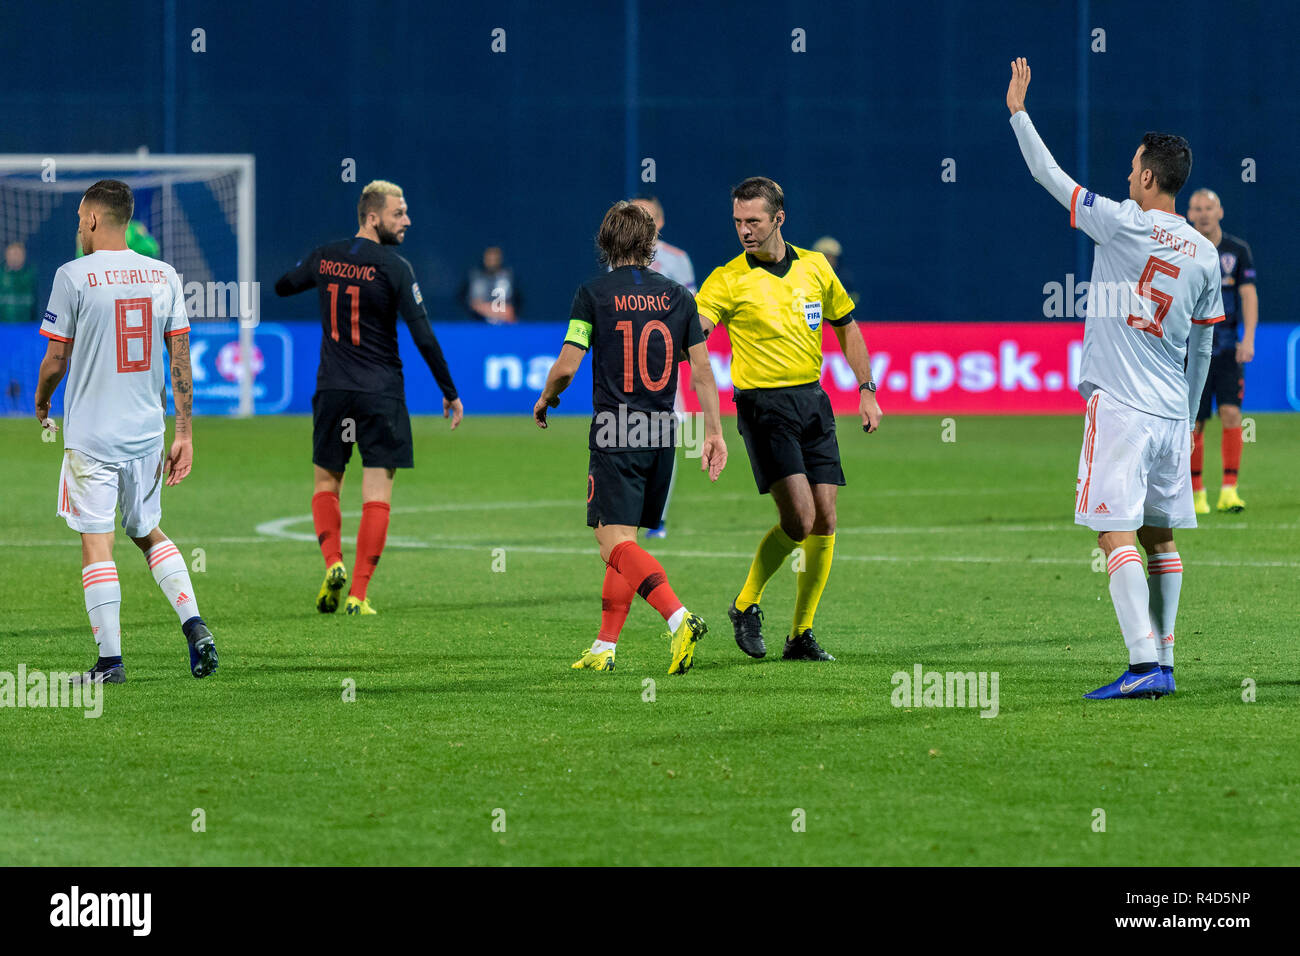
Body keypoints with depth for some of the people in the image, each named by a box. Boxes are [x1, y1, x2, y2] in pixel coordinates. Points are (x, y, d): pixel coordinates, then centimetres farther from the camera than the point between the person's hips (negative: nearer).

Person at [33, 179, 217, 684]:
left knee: (97, 544, -1)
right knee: (148, 532, 20)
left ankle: (109, 661, -2)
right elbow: (180, 360, 5)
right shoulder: (164, 276, 5)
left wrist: (41, 402, 16)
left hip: (91, 434, -5)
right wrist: (184, 434, 9)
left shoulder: (73, 276, -9)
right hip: (147, 432, 5)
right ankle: (194, 626, 4)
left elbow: (55, 361, -5)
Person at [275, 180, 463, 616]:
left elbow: (282, 287, 22)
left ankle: (333, 563, -7)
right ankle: (358, 594, -6)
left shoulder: (324, 257, 2)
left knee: (326, 483, 17)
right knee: (377, 495, 0)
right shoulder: (394, 268, -11)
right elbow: (423, 337, -13)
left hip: (331, 391, 4)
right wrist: (450, 393, -5)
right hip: (381, 394, -4)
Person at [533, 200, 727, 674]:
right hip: (663, 434, 5)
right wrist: (714, 434, 9)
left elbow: (566, 366, -7)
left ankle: (678, 617, -29)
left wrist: (545, 399, 13)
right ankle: (604, 648, 15)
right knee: (624, 539, 14)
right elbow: (702, 372, 4)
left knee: (615, 542, -9)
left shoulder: (593, 293, -5)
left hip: (615, 434, -5)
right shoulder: (677, 296, 7)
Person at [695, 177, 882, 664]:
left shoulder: (815, 267, 7)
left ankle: (801, 634, 10)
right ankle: (746, 605, 4)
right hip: (763, 403, -5)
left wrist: (866, 390, 13)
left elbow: (846, 327, 19)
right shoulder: (728, 280, -6)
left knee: (824, 520, 0)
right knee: (798, 516, -18)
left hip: (813, 400, 5)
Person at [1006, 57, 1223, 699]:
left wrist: (1017, 111, 12)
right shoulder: (1204, 254, 8)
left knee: (1118, 537, -11)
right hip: (1173, 414, 6)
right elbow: (1202, 350, 15)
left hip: (1120, 406, -6)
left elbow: (1050, 176, 0)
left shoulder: (1122, 224, -8)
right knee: (1160, 537, 14)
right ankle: (1162, 664, 16)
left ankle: (1144, 664, -22)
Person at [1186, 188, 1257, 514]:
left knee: (1231, 414, -14)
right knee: (1194, 424, -1)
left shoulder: (1238, 250, 3)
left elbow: (1249, 295, 0)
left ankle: (1229, 491, -12)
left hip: (1228, 349, 0)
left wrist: (1248, 338, -13)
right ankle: (1196, 493, 12)